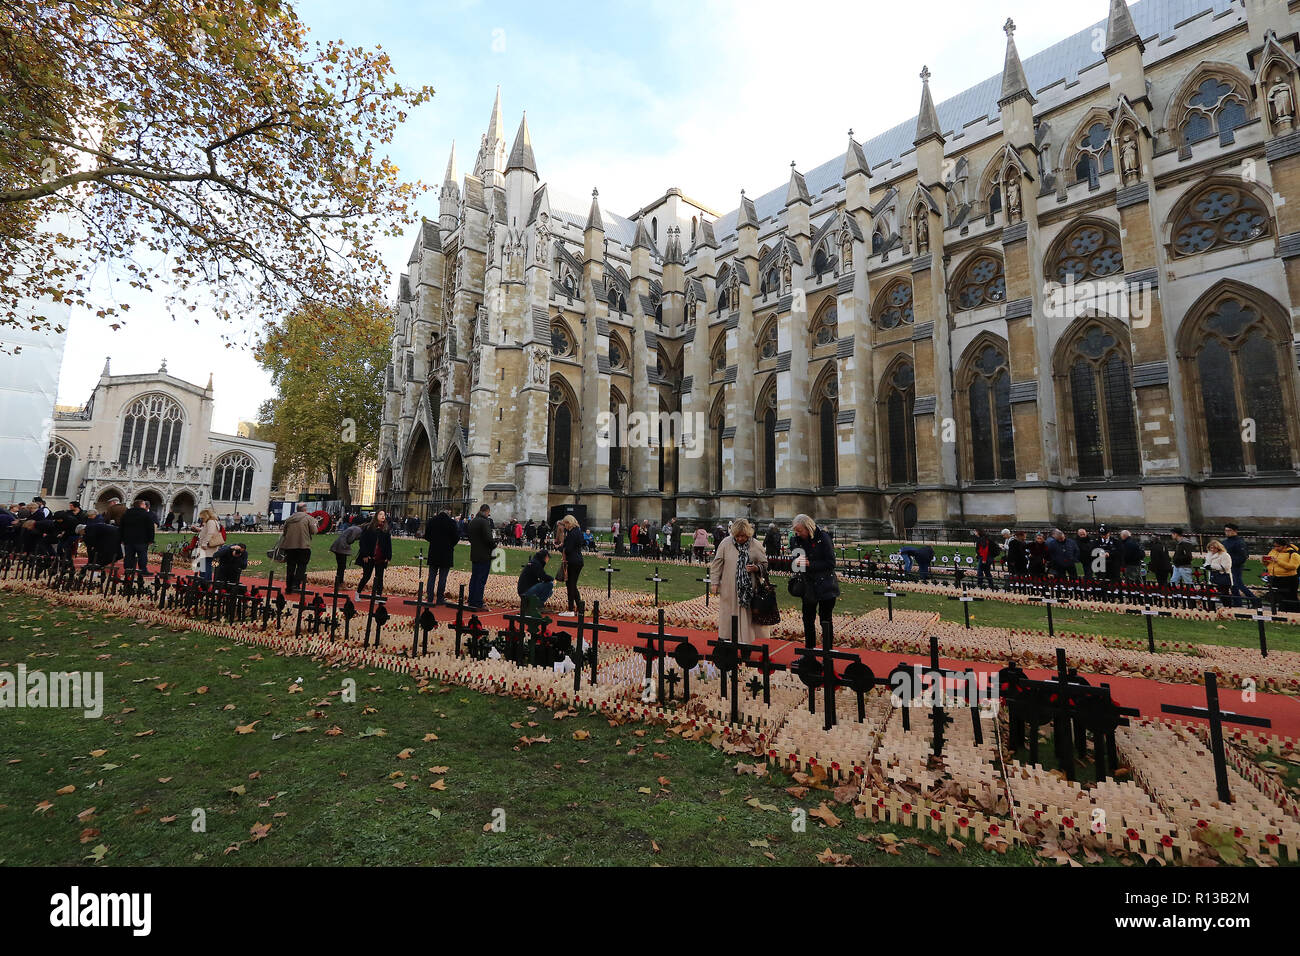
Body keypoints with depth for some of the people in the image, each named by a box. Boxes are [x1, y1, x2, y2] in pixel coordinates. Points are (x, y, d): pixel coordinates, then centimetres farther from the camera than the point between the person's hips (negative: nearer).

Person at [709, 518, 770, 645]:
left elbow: (764, 564, 9)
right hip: (729, 589, 0)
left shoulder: (755, 545, -1)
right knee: (727, 616, 5)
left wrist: (755, 568, -13)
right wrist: (714, 582, -1)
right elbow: (717, 563, 3)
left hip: (748, 590, 0)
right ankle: (723, 640, 17)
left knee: (746, 615, 4)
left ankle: (744, 642, 14)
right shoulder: (726, 543, -2)